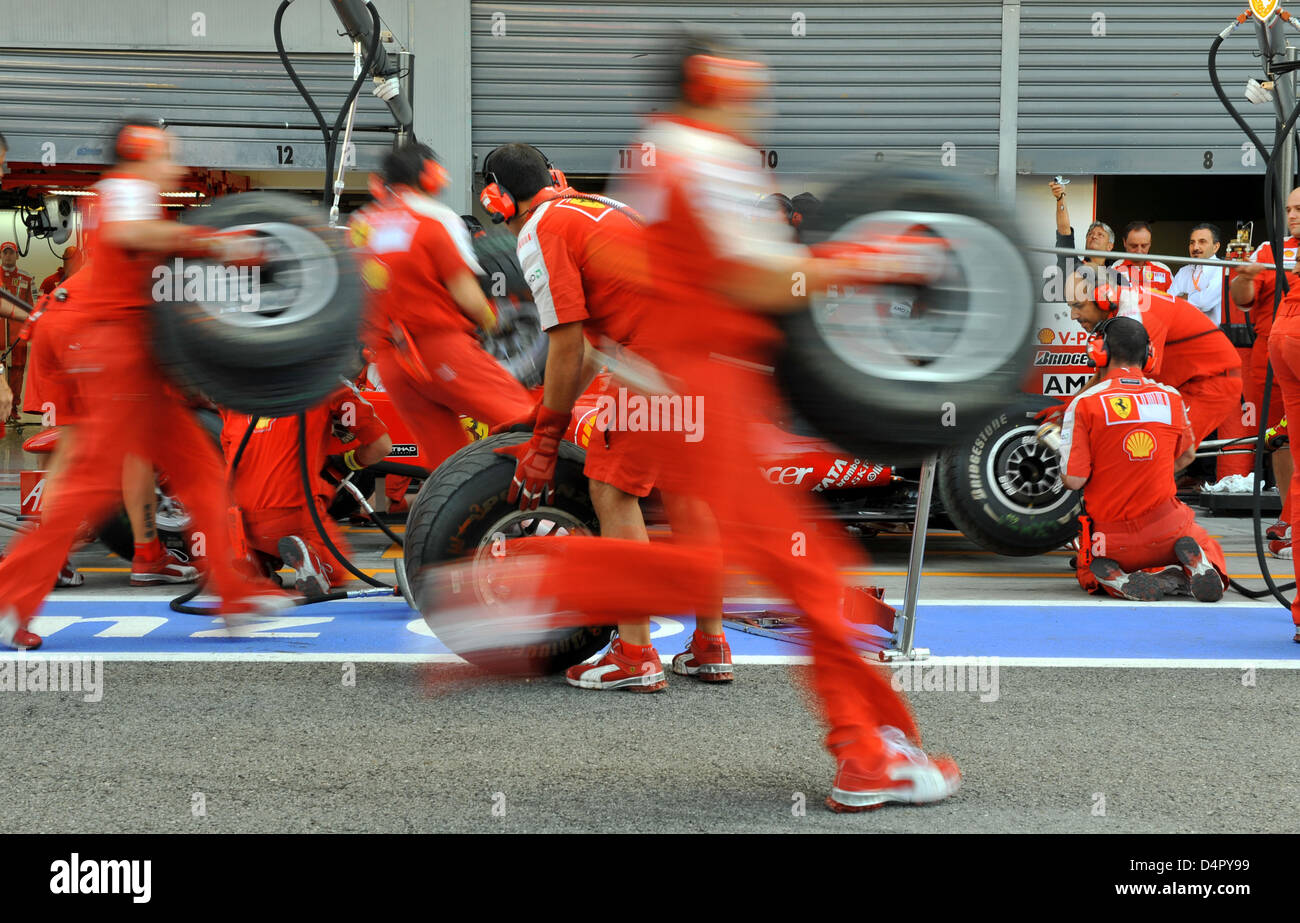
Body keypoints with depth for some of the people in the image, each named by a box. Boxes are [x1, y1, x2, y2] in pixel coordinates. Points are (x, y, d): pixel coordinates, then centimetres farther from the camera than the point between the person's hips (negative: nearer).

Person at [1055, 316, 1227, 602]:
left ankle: (1114, 579, -8)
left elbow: (1074, 480, -13)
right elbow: (1187, 456, 17)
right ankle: (1196, 564, -8)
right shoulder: (1171, 398, 0)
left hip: (1111, 534, -2)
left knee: (1089, 571, 28)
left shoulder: (1084, 404, -12)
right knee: (1207, 548, 29)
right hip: (1166, 531, 2)